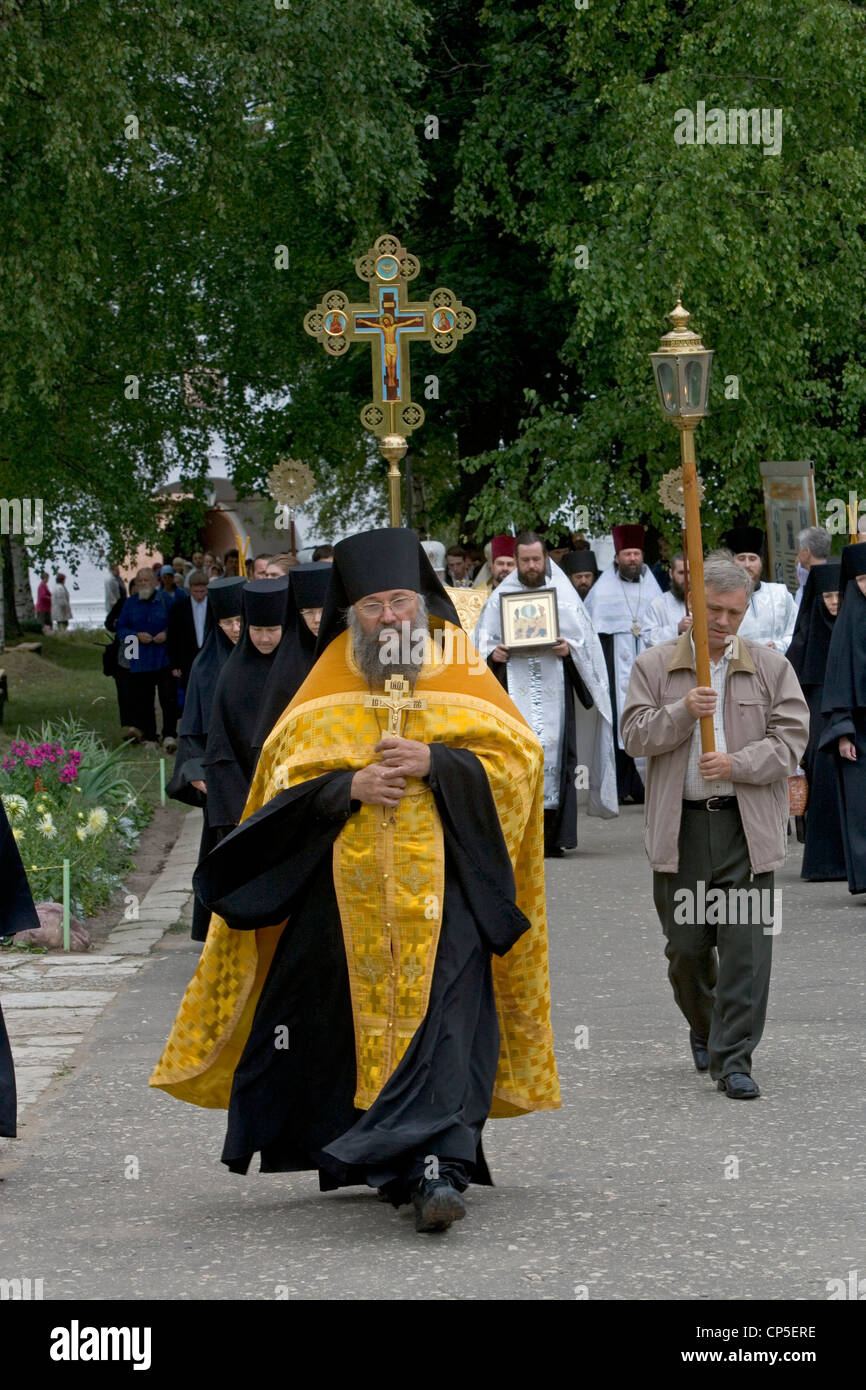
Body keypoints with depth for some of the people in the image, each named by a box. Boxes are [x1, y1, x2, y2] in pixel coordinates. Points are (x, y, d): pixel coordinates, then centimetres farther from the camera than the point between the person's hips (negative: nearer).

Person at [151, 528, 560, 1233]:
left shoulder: (461, 676, 9)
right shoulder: (327, 692, 12)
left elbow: (518, 756, 1)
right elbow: (284, 780, 6)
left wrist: (434, 763, -12)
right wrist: (350, 786, -12)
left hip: (442, 889, -2)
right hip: (345, 892, 2)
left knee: (444, 1012, -15)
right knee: (355, 1017, 2)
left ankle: (436, 1164, -23)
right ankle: (378, 1157, 16)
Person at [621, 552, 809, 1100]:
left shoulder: (770, 667, 7)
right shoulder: (653, 666, 7)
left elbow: (791, 736, 1)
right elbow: (635, 735, 1)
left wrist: (737, 764, -13)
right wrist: (683, 712, -15)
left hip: (748, 826, -1)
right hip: (681, 826, 1)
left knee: (747, 944, -8)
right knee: (686, 944, 8)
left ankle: (734, 1058, -5)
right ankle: (704, 1029, 34)